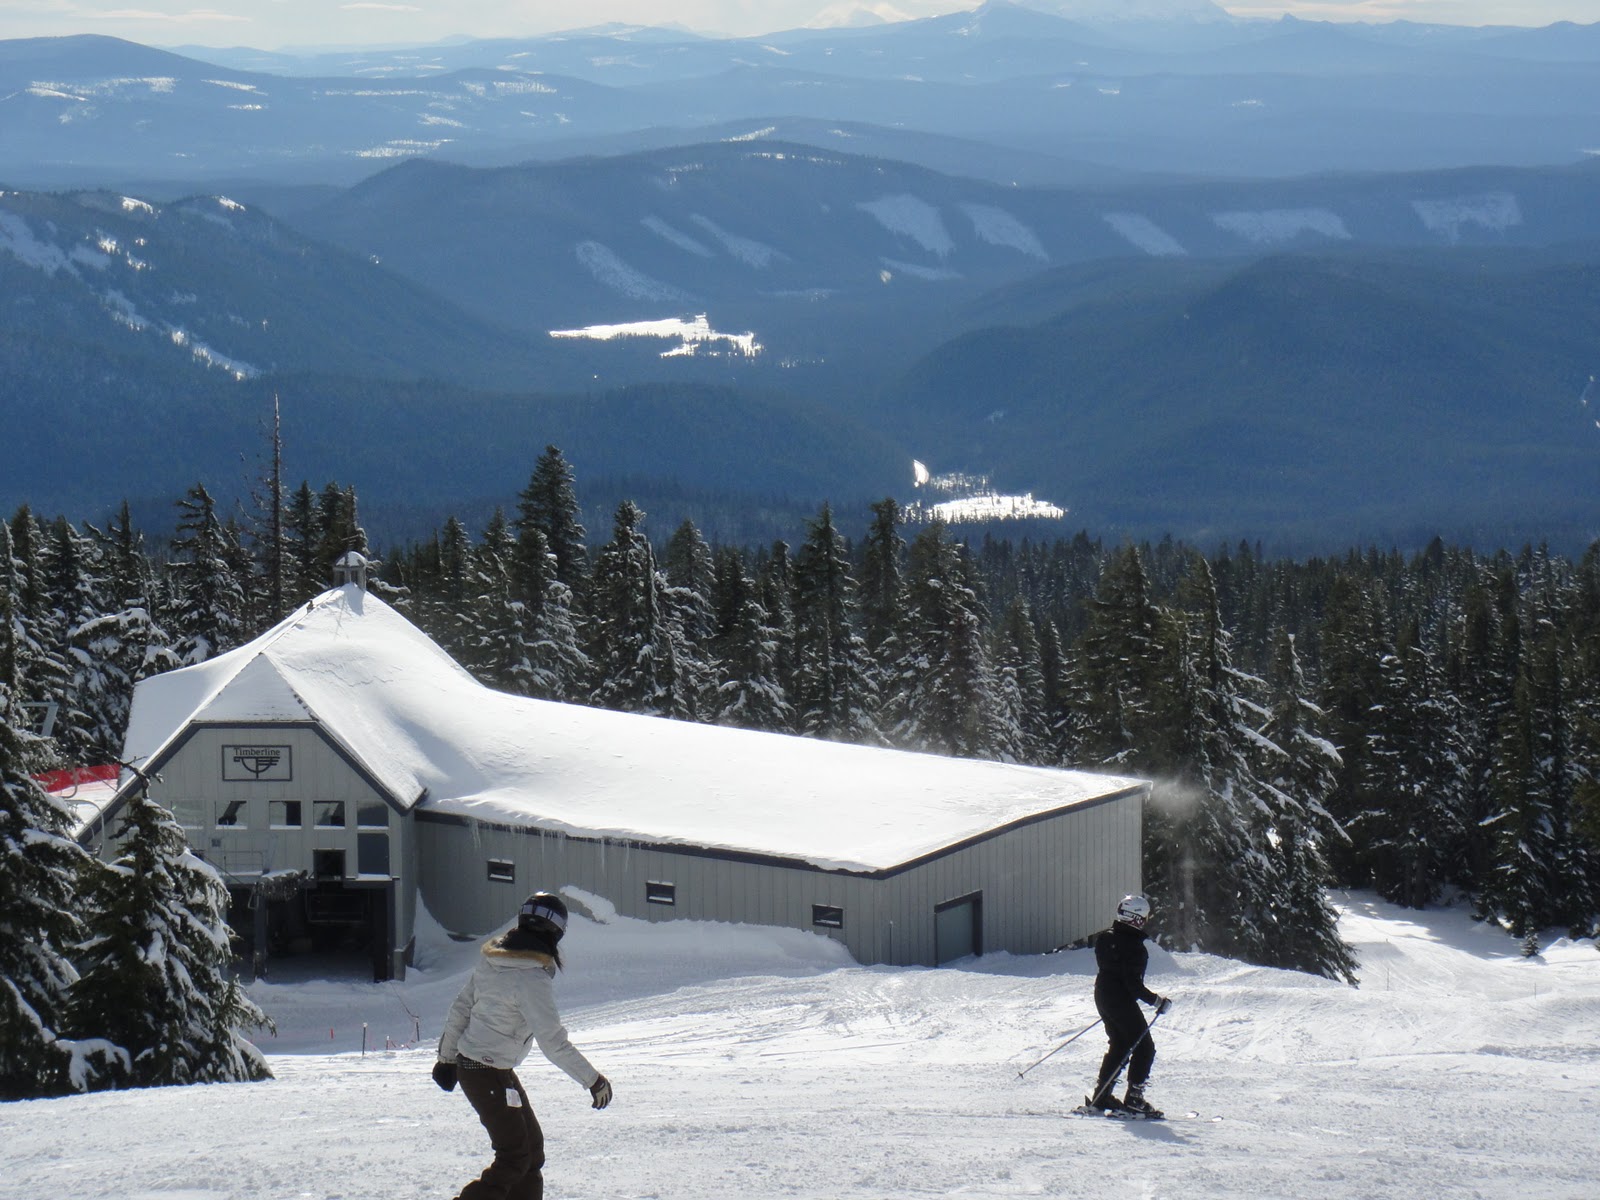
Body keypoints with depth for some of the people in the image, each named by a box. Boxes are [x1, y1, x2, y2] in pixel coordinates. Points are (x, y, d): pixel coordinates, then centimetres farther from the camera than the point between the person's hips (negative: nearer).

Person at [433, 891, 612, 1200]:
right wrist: (593, 1080, -14)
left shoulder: (490, 960, 4)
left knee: (532, 1148, 15)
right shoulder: (532, 978, -21)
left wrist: (447, 1056, 23)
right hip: (489, 1074, -9)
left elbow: (461, 1008, 11)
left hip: (467, 1060, 9)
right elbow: (553, 1042, -22)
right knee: (515, 1158, -5)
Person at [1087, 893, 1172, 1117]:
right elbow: (1133, 983, -23)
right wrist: (1156, 1001, -15)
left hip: (1103, 996, 9)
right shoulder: (1133, 946, -20)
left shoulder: (1106, 938, 6)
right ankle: (1134, 1098, -2)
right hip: (1122, 1001, -9)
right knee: (1144, 1048, 1)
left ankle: (1101, 1096, 18)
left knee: (1119, 1045, 19)